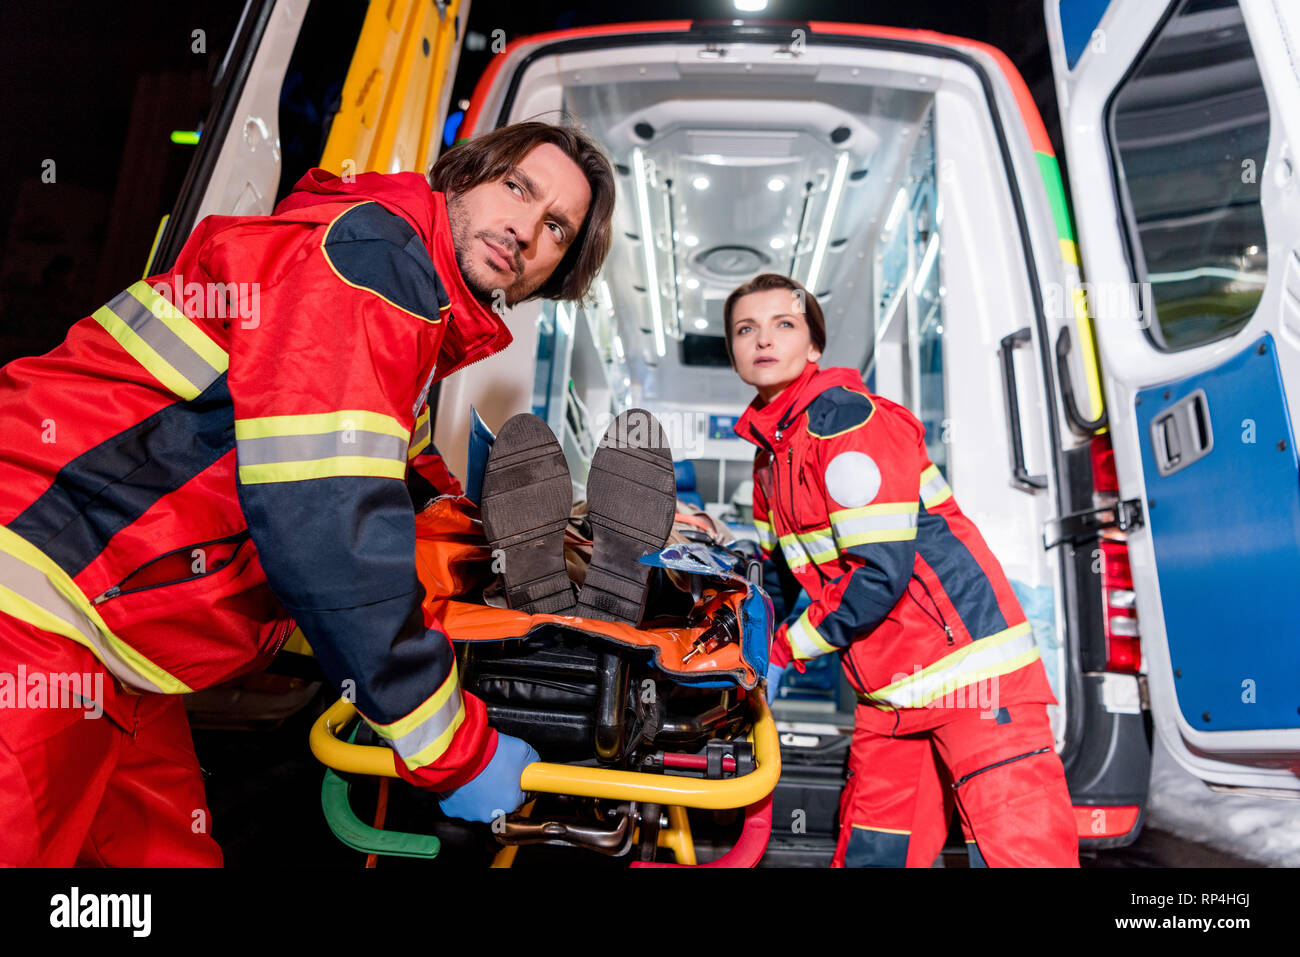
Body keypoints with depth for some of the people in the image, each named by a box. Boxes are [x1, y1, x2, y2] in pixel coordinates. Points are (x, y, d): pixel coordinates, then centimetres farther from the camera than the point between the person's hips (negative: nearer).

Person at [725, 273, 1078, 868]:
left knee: (1019, 849, -4)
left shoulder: (846, 419, -16)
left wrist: (786, 651, -11)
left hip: (966, 659, -8)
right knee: (868, 852, 15)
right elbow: (784, 563, 22)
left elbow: (881, 573, -21)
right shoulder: (770, 449, 12)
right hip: (888, 687, 9)